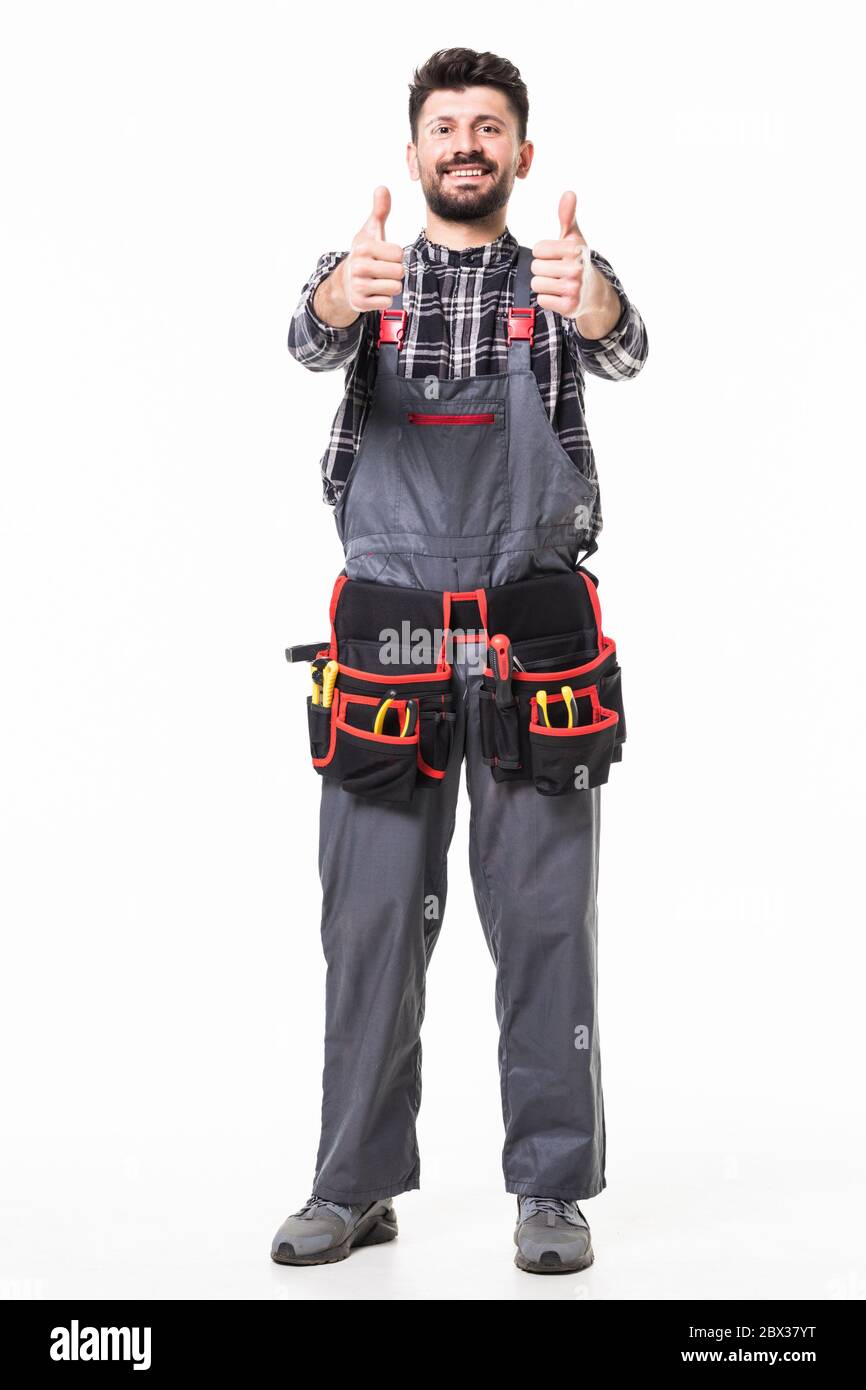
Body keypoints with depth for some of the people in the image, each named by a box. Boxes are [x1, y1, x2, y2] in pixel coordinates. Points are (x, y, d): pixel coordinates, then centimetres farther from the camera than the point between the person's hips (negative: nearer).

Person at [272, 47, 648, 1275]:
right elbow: (311, 344, -14)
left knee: (545, 920, 1)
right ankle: (356, 1186, 16)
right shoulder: (367, 274, 10)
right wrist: (344, 294, -39)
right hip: (388, 630, 1)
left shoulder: (564, 276, 8)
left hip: (535, 634, -1)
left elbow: (623, 352, -16)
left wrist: (584, 295, -41)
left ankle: (553, 1188, 12)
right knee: (372, 920, 4)